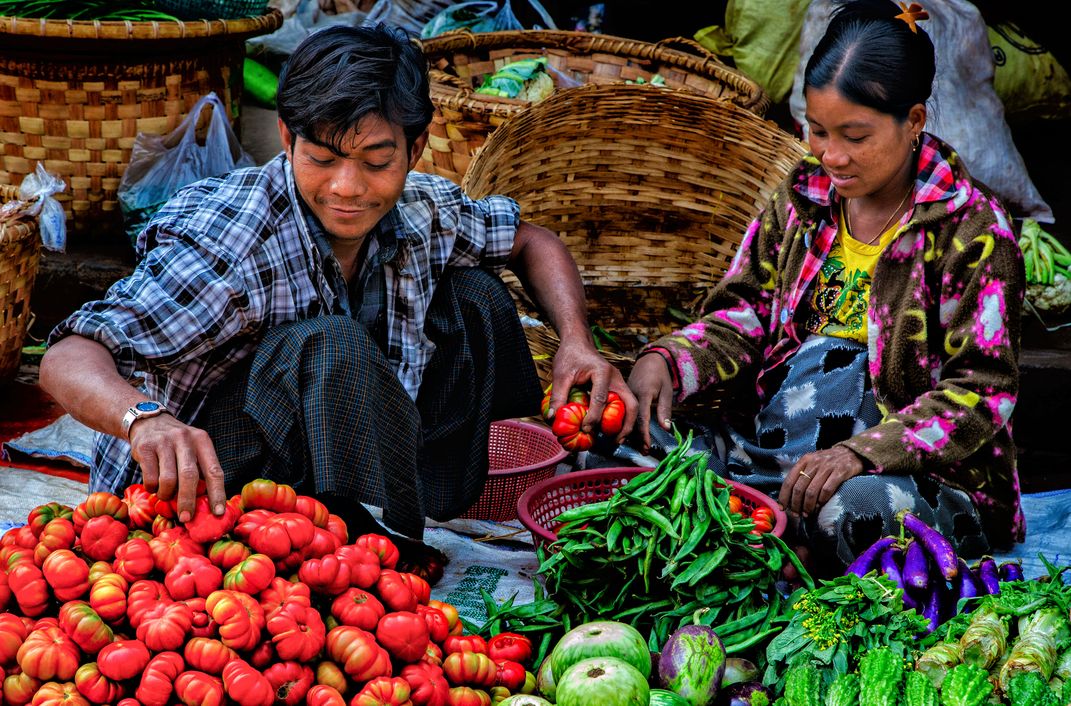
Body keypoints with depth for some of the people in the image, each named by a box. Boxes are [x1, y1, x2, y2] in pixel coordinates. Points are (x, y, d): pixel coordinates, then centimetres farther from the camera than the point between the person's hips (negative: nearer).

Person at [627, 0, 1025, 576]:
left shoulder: (972, 229, -10)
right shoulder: (803, 196, 7)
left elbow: (981, 392, -15)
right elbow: (744, 315, 9)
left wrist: (862, 452, -29)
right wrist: (667, 360, -14)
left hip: (920, 466, -5)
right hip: (775, 438, 5)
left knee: (858, 507, -39)